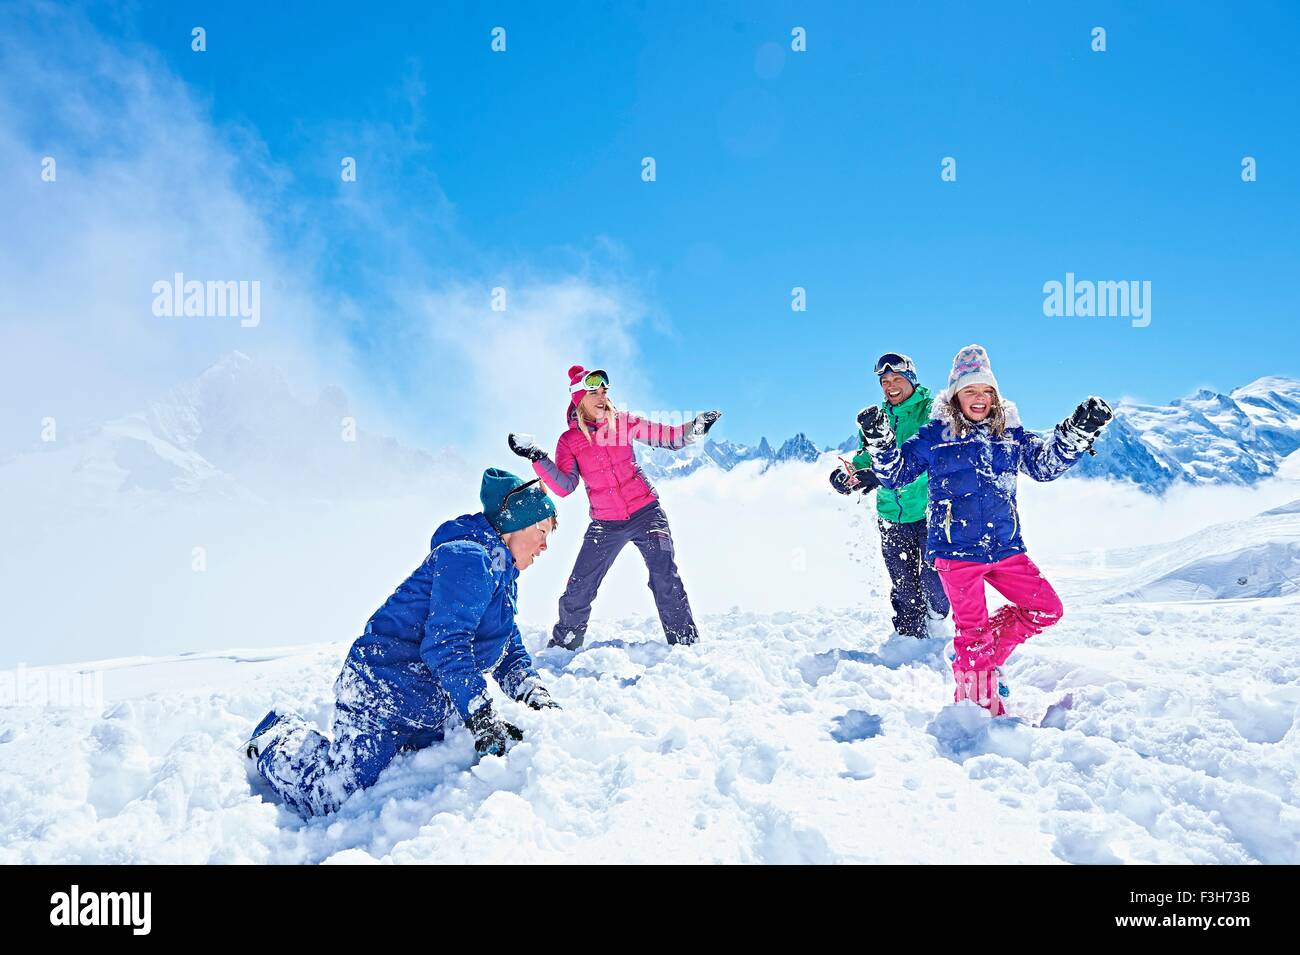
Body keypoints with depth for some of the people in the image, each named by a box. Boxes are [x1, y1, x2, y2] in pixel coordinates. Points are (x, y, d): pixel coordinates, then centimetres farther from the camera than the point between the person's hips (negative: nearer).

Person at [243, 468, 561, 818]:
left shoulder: (504, 575, 13)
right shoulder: (467, 557, -20)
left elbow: (510, 652, 17)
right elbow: (444, 645, -28)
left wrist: (535, 692, -2)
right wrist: (482, 717, -29)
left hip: (431, 706, 10)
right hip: (382, 697, -10)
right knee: (328, 801, -8)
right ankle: (277, 740, 21)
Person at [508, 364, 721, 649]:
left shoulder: (623, 422, 1)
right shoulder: (569, 441, 1)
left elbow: (670, 437, -1)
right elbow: (564, 486, -10)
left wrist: (696, 428, -20)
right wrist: (537, 458, -20)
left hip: (645, 512, -1)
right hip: (605, 524, 1)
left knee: (665, 577, -15)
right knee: (579, 589, 1)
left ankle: (685, 641, -3)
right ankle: (562, 645, 22)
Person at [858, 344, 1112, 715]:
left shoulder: (1009, 434, 9)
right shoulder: (935, 436, 0)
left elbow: (1045, 463, 6)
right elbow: (895, 472, 1)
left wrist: (1077, 432, -9)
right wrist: (880, 443, -18)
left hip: (1005, 548, 5)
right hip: (956, 550, -4)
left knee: (1046, 609, 4)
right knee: (972, 630, -1)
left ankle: (985, 658, 21)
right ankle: (979, 706, 16)